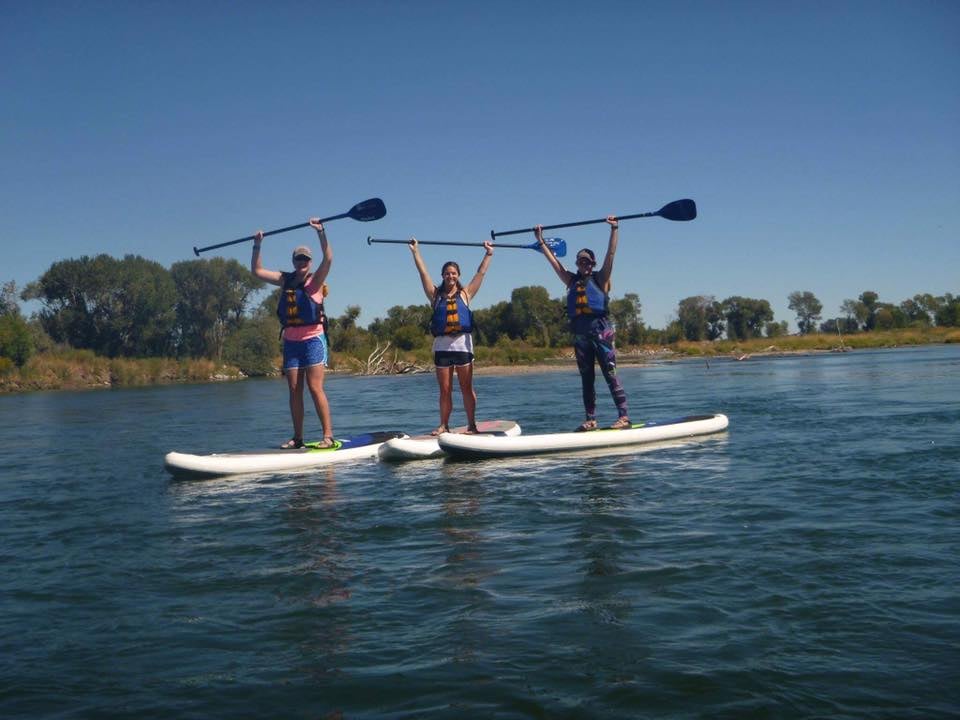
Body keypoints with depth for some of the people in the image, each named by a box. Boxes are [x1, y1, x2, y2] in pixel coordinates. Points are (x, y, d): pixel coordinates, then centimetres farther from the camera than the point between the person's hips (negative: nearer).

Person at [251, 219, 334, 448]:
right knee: (294, 390, 5)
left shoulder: (315, 280, -1)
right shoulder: (285, 280, 12)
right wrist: (257, 246, 7)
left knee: (315, 388, -12)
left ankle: (328, 436, -10)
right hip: (291, 341, 5)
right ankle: (297, 438, 11)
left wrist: (321, 232, -28)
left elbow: (328, 259, -18)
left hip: (313, 339, -5)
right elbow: (257, 271, 17)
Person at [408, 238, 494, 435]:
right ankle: (444, 425, 11)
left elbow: (481, 273, 11)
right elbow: (423, 272, 9)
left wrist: (489, 254, 12)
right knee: (444, 389, 5)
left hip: (462, 343, -1)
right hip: (442, 344, 1)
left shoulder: (465, 294, 9)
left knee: (467, 388, 0)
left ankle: (471, 424, 4)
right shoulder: (436, 294, 11)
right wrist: (415, 251, 7)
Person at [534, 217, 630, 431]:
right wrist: (541, 241, 19)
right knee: (587, 378, 7)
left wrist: (614, 230, -12)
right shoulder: (572, 280, 15)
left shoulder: (600, 279, 4)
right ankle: (591, 419, 11)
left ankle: (624, 416, -9)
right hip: (580, 334, 5)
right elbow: (553, 261, 18)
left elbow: (610, 254, -5)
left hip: (601, 331, -5)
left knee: (610, 374, -8)